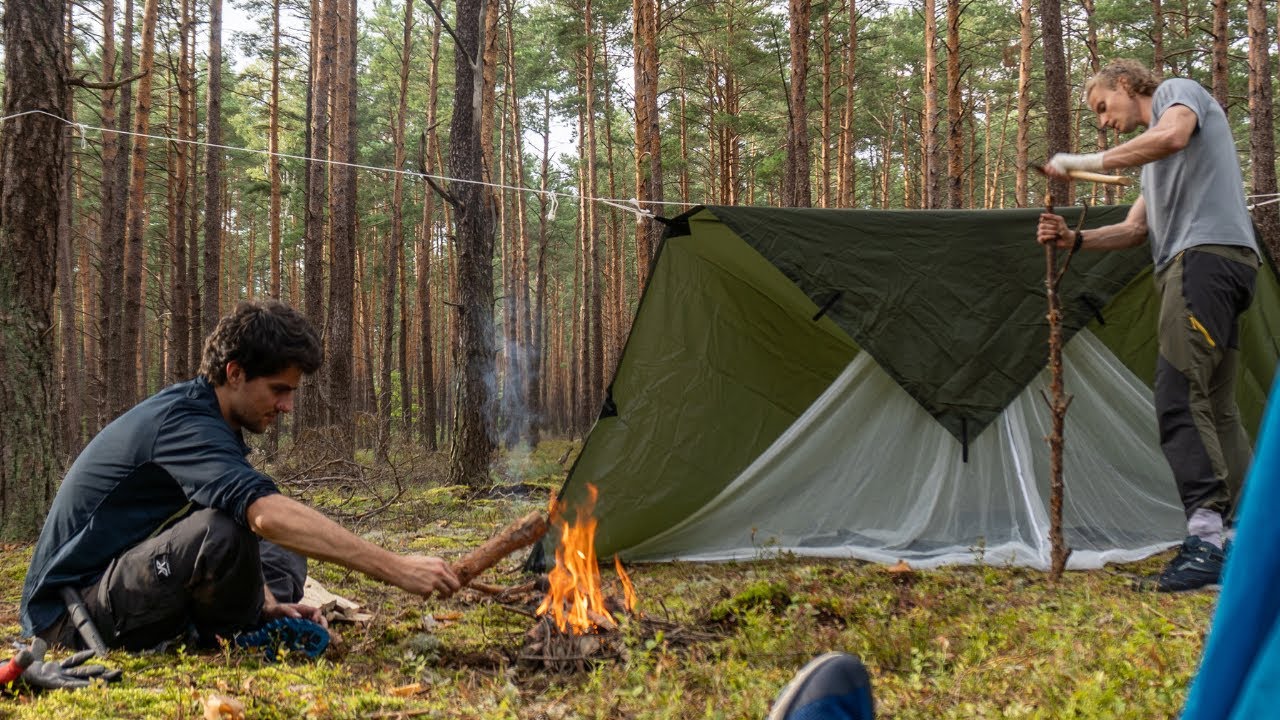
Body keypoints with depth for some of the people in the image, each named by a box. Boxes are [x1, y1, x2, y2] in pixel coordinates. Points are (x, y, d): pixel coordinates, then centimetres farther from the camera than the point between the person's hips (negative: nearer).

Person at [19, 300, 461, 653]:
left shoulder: (199, 416, 7)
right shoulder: (184, 423, -24)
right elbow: (266, 513, -40)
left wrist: (267, 603, -7)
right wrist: (395, 569, -41)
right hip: (70, 612, -10)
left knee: (286, 554, 12)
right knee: (225, 527, -33)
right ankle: (237, 640, -7)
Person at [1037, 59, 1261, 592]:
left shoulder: (1177, 90, 8)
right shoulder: (1155, 162, 34)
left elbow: (1171, 135, -16)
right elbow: (1135, 229, 27)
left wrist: (1082, 163, -12)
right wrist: (1074, 239, 11)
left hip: (1206, 253, -10)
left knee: (1179, 397, -19)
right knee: (1215, 407, 7)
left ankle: (1207, 537, -25)